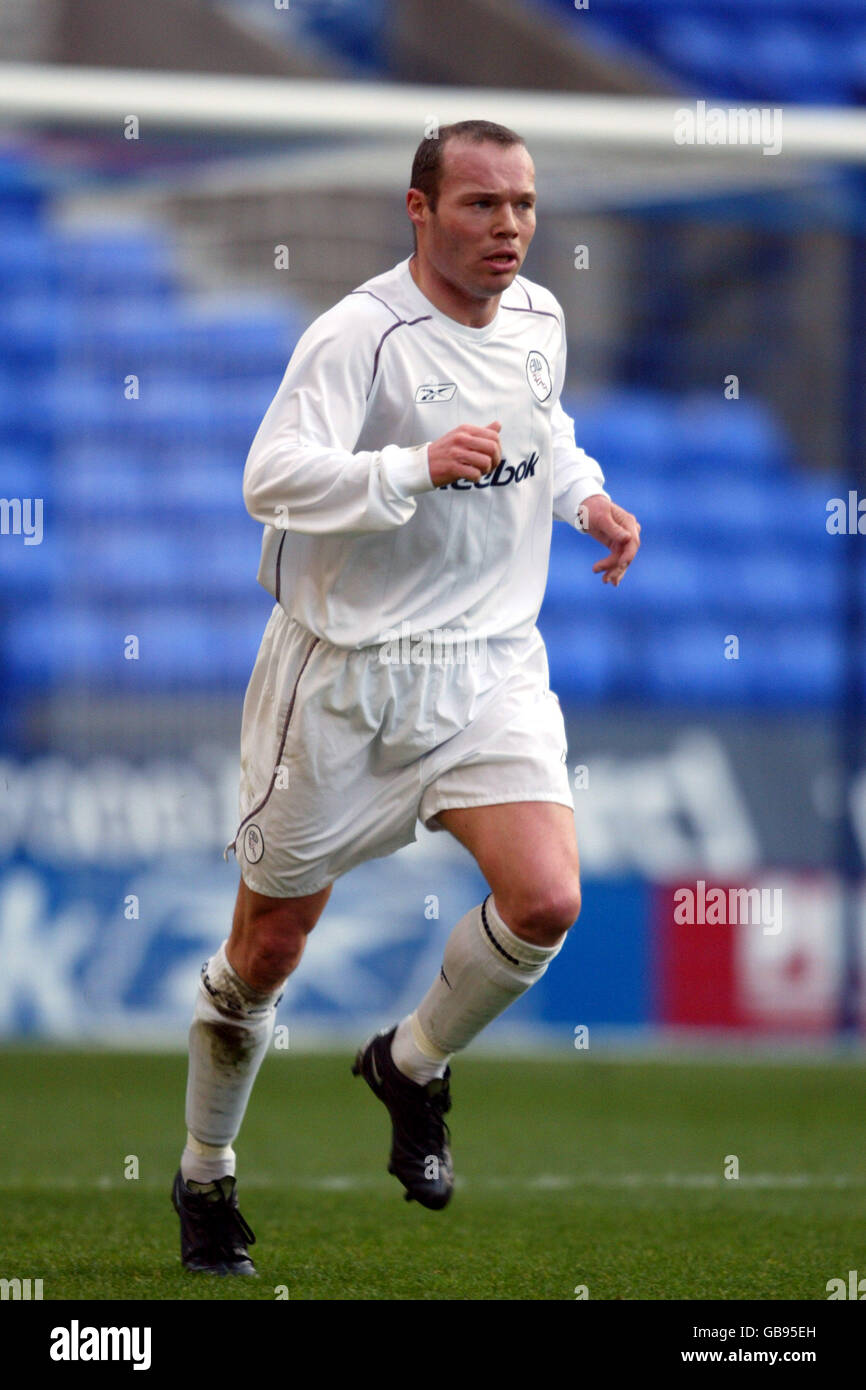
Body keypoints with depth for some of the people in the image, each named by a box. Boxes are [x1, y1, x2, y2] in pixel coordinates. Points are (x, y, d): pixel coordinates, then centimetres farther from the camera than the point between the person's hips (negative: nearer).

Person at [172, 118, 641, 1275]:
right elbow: (271, 477, -30)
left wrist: (585, 496, 9)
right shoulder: (360, 335, -18)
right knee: (269, 946, 7)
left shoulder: (539, 319, 5)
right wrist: (419, 467, -41)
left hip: (489, 668, 4)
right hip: (347, 672, -4)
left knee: (547, 900, -18)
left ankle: (412, 1066, 12)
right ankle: (206, 1174, 30)